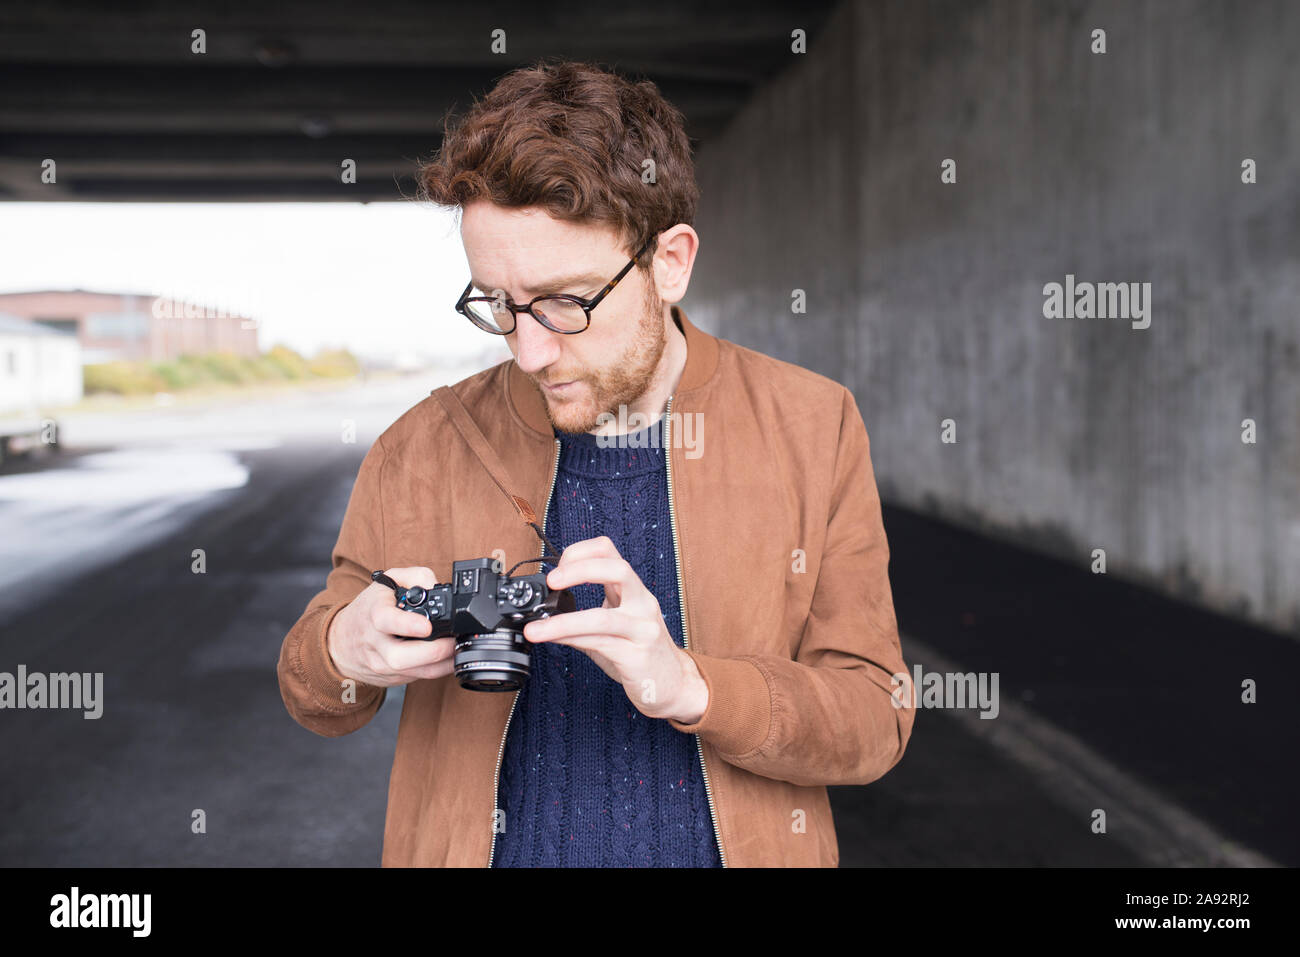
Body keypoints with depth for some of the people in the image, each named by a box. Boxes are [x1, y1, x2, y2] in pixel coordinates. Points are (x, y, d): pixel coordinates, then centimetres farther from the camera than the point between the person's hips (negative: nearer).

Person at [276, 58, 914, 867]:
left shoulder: (813, 428, -4)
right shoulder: (423, 451, -3)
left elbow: (876, 721, -6)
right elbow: (317, 702, 7)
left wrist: (688, 686, -22)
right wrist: (342, 652, -15)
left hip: (738, 844, -1)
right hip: (484, 848, 2)